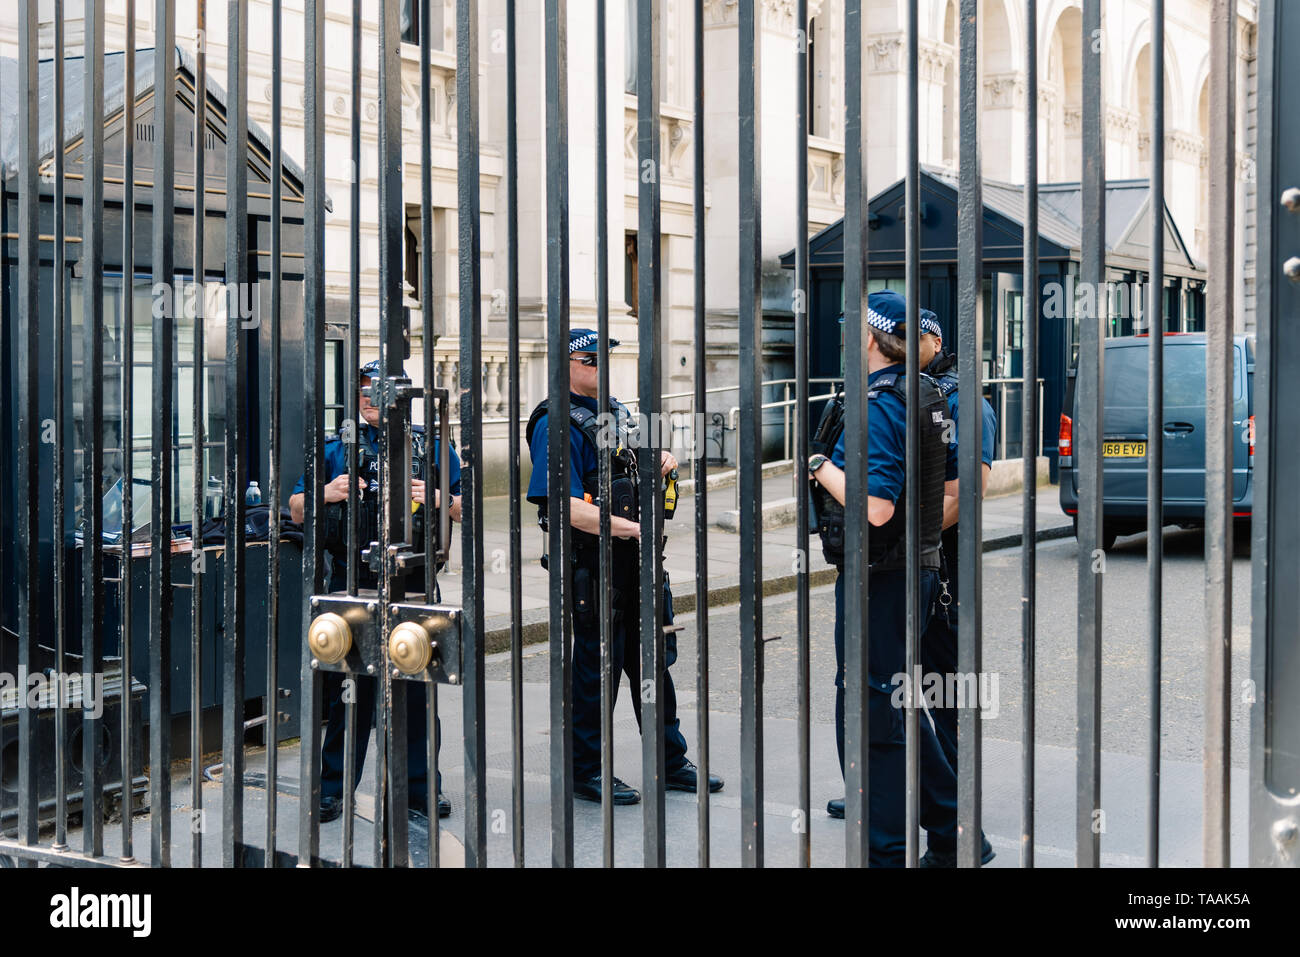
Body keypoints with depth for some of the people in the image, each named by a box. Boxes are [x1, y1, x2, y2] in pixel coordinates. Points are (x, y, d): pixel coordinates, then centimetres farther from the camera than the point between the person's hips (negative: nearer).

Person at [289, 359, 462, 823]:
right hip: (352, 581, 0)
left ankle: (421, 786, 16)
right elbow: (296, 509, 10)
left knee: (417, 686, 5)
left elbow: (465, 509, 9)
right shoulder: (338, 449, 9)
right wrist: (327, 493, -10)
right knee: (348, 687, 4)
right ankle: (334, 788, 14)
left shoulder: (433, 447, 9)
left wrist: (437, 499, -11)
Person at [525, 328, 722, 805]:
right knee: (596, 666, 0)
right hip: (592, 563, -8)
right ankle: (586, 771, 14)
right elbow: (567, 507, -23)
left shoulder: (615, 411, 14)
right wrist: (630, 529, -25)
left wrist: (661, 457, 7)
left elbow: (638, 459, 31)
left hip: (635, 557, 8)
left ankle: (670, 762, 25)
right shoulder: (557, 425, -14)